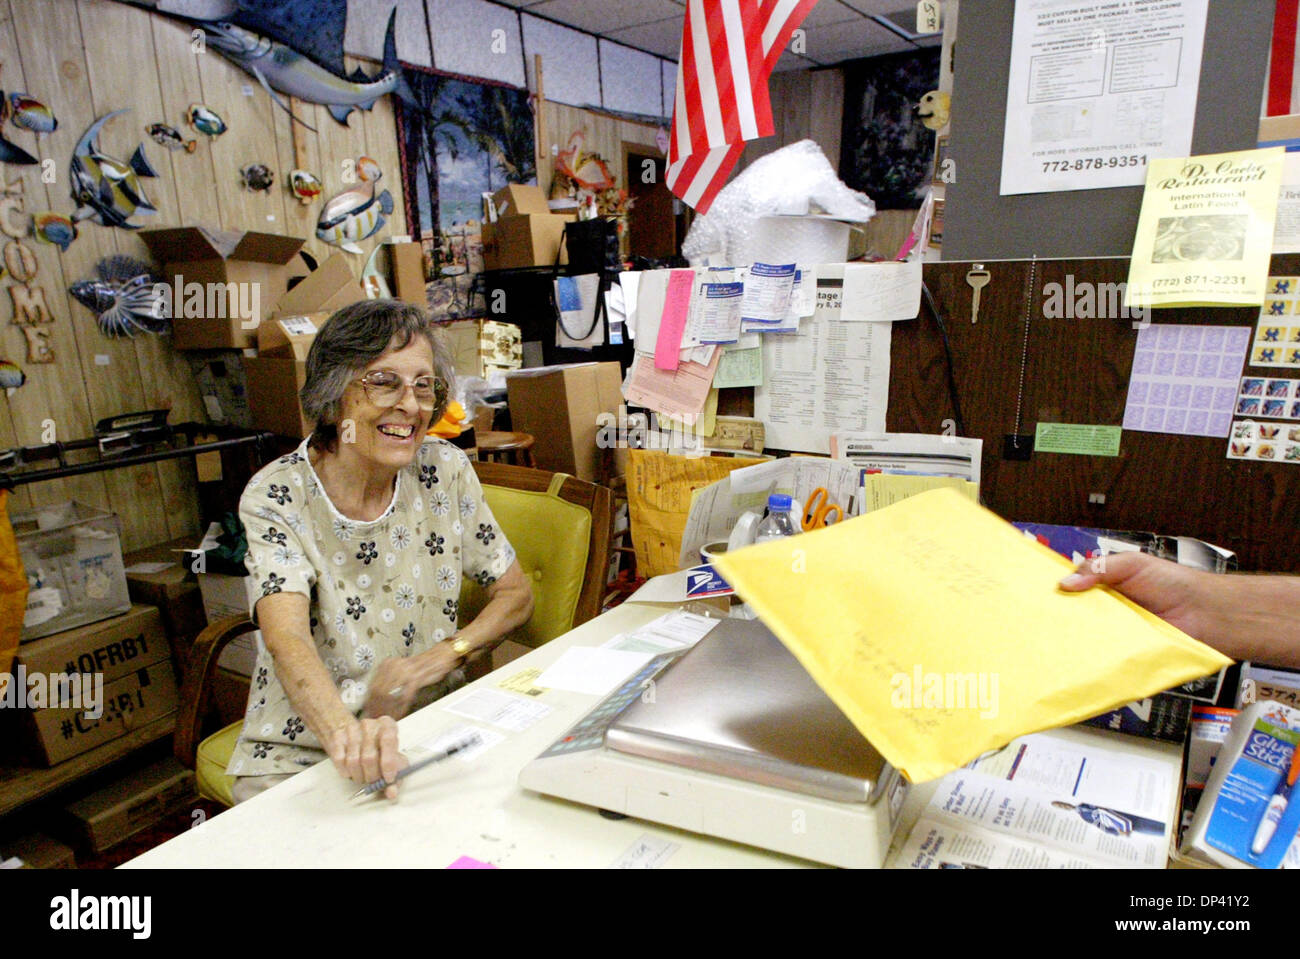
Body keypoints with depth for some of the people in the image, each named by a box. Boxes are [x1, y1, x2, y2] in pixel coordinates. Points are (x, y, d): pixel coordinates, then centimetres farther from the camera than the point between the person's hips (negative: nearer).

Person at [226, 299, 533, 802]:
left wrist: (442, 655, -13)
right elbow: (287, 639, -28)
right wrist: (345, 732, -48)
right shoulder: (276, 497, -13)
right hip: (301, 750, -2)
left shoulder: (445, 471, -4)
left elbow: (516, 594, 4)